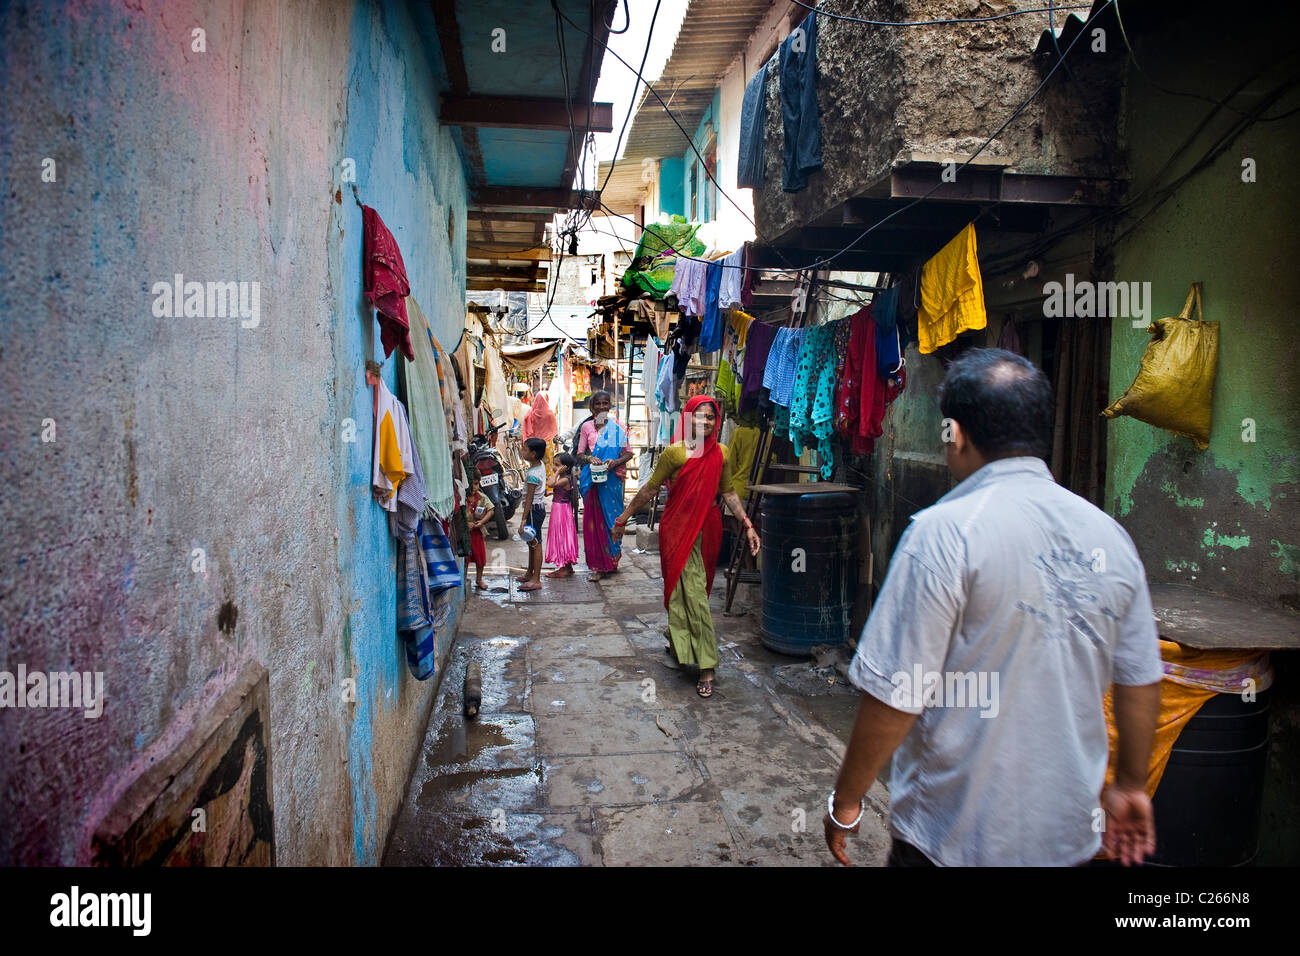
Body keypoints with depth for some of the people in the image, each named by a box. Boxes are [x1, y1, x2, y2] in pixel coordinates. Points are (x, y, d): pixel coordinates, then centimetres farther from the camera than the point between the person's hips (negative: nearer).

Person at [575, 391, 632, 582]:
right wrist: (589, 458, -14)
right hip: (593, 478, 1)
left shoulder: (618, 427, 6)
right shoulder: (587, 426, 9)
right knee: (594, 518, -2)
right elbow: (579, 454, 7)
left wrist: (616, 462, -15)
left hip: (612, 478, -1)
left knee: (611, 516, 1)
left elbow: (628, 452, 4)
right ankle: (597, 565, 0)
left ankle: (612, 560, 15)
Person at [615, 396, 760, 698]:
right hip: (678, 528, -2)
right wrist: (624, 516, 7)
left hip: (706, 529, 2)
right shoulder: (674, 452, -5)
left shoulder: (720, 453, 4)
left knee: (692, 590, 5)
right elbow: (650, 489, 2)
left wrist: (747, 525, 4)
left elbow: (728, 493, 11)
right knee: (682, 587, -2)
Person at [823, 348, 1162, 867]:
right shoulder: (1109, 534, -1)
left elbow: (894, 694, -21)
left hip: (960, 838, -5)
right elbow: (1141, 682, 7)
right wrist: (1130, 785, 23)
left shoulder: (946, 530, -20)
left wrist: (845, 803, -7)